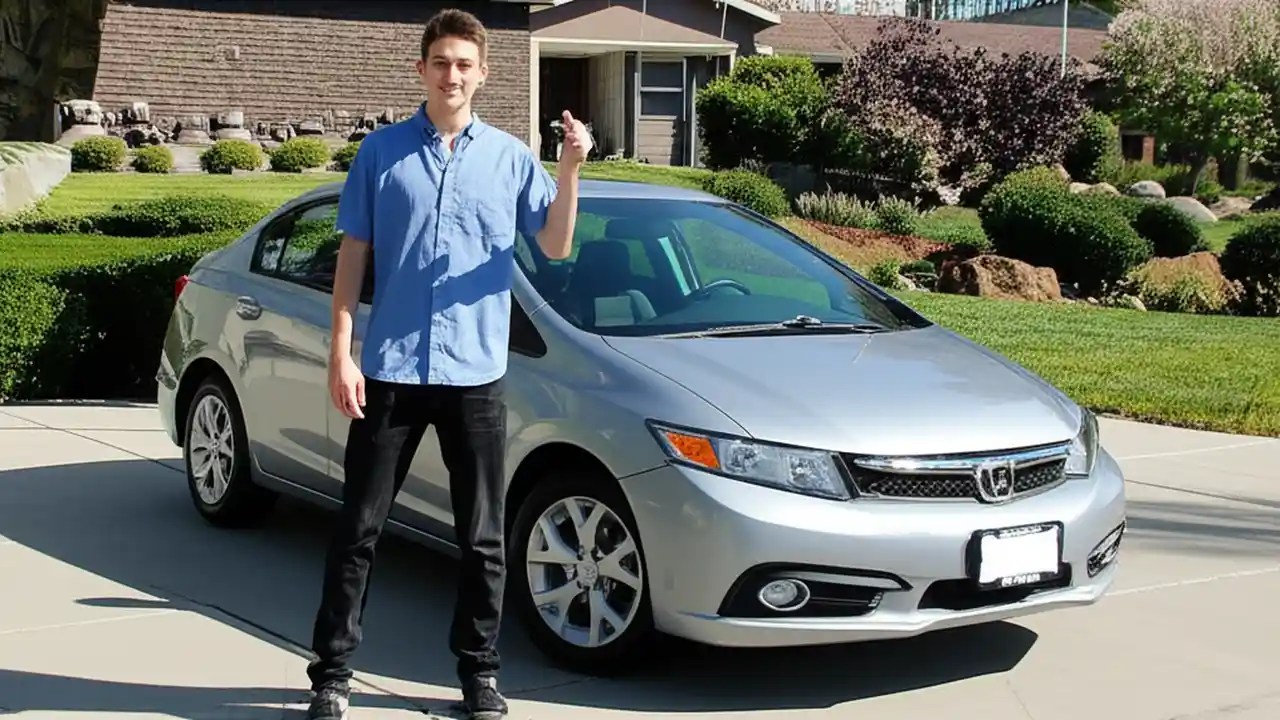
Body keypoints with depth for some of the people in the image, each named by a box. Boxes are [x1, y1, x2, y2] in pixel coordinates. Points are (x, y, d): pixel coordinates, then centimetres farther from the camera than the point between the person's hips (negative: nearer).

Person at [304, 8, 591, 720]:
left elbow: (556, 246, 3)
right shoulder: (382, 152, 4)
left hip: (477, 372, 1)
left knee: (483, 535, 8)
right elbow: (353, 252, 5)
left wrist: (569, 172, -13)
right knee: (360, 526, 4)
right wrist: (341, 352, -2)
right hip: (391, 368, -1)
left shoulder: (510, 156, 6)